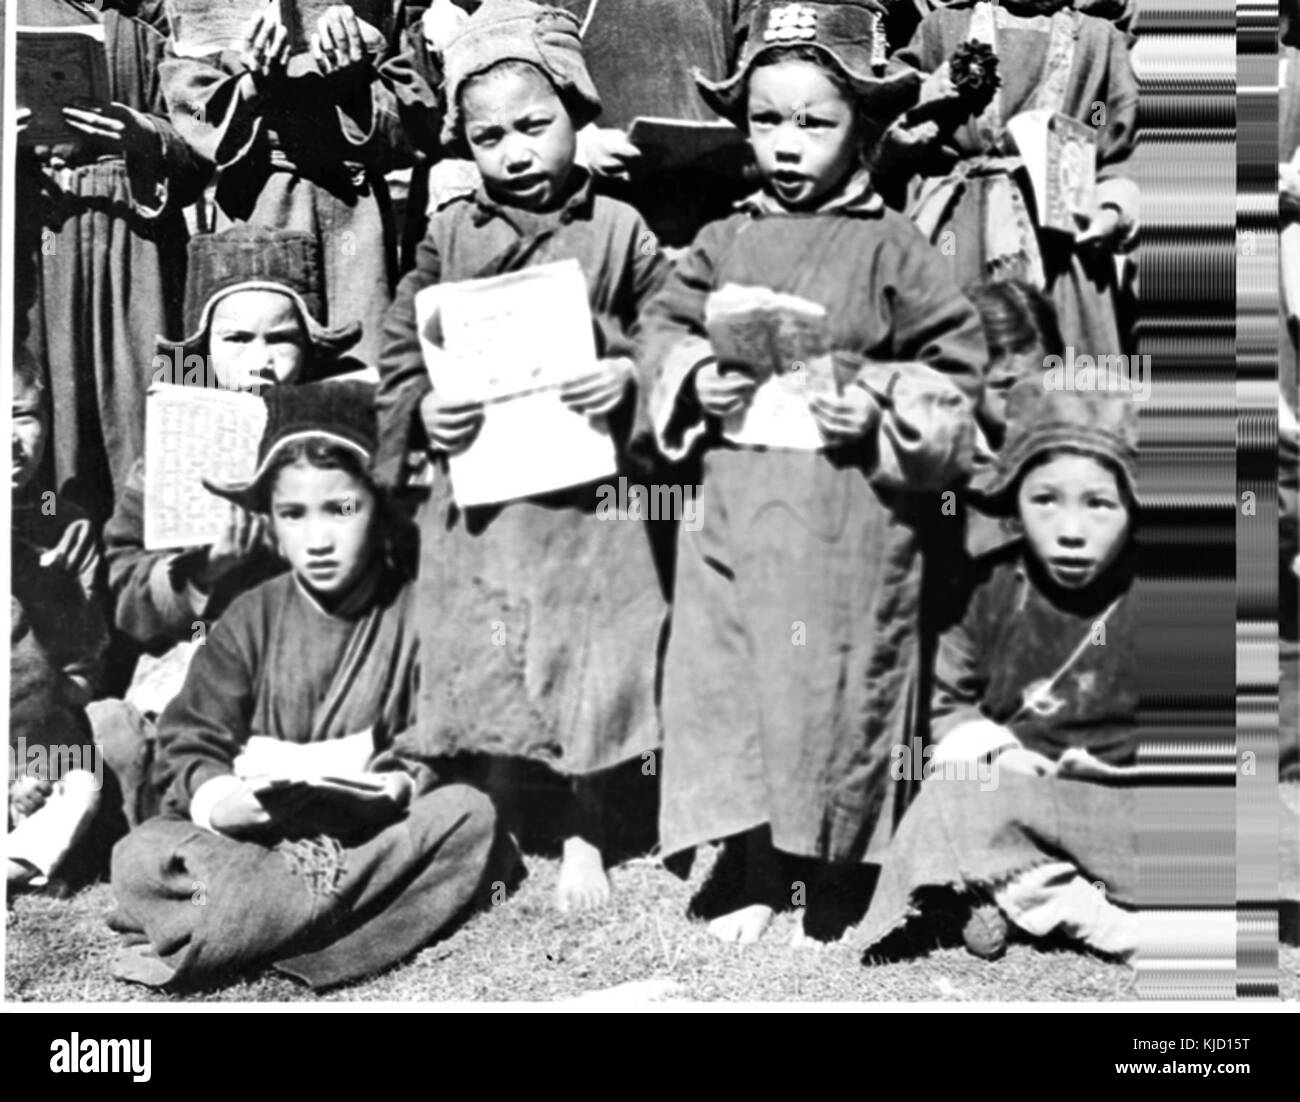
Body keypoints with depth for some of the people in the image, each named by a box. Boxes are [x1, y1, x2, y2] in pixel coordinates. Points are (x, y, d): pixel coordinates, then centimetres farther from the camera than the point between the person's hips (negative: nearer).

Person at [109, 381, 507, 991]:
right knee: (140, 858, -23)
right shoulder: (251, 619, 2)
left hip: (378, 824, 1)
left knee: (469, 814, -30)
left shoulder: (415, 612, -1)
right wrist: (214, 796, -23)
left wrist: (406, 781, -25)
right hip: (255, 827, -1)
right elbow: (189, 743, -1)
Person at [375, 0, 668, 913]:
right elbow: (399, 348, 7)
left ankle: (585, 835, 24)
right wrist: (421, 411, -11)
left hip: (584, 490, -1)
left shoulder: (617, 230, 1)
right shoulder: (450, 236, 4)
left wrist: (632, 379, -16)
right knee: (483, 677, 8)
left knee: (588, 673, 4)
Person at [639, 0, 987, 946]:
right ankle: (753, 878, 23)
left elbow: (955, 364, -1)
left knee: (834, 695, 3)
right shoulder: (727, 243, 8)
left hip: (850, 521, -4)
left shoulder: (892, 249, -2)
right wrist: (695, 378, -4)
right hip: (737, 504, 4)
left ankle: (831, 892, 20)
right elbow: (666, 326, 15)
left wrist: (881, 412, -15)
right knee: (728, 687, 7)